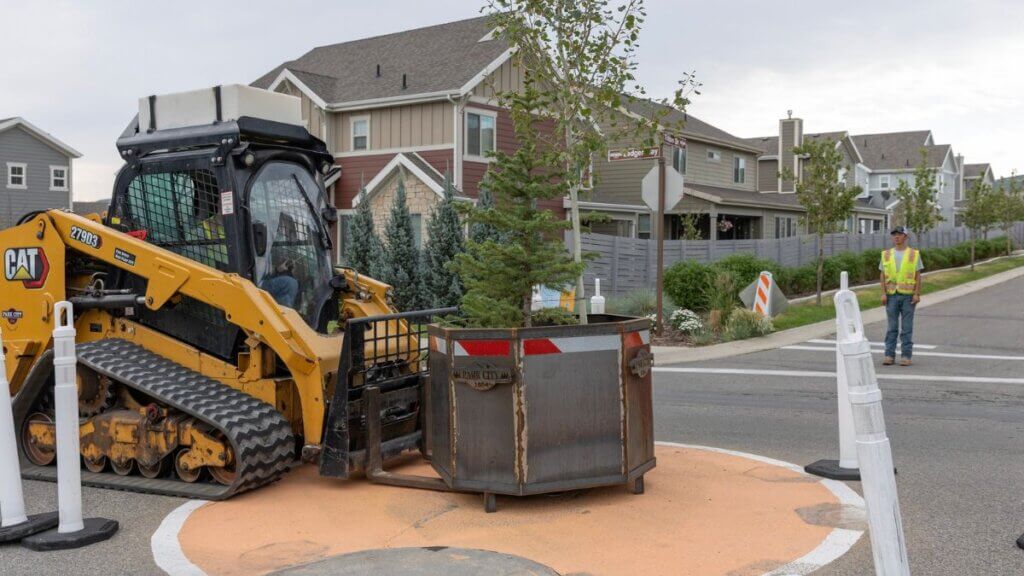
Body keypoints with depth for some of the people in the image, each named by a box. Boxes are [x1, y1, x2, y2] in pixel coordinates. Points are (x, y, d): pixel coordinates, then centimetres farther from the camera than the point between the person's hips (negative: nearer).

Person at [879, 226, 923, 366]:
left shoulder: (914, 254, 3)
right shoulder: (886, 254, 8)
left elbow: (918, 276, 2)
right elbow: (883, 276, 7)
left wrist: (917, 294, -6)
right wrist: (883, 293, -2)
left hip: (908, 295, -2)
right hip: (892, 295, 2)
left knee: (907, 328, 1)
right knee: (892, 327, 4)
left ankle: (906, 356, 5)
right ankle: (889, 356, 6)